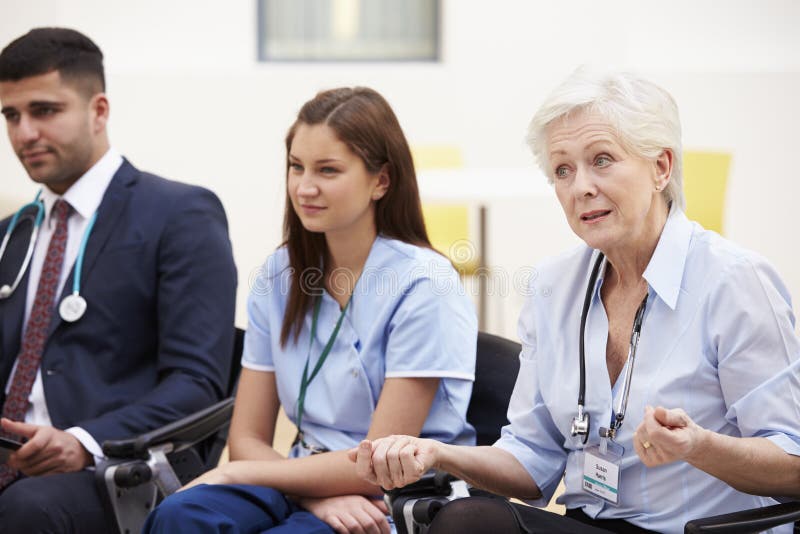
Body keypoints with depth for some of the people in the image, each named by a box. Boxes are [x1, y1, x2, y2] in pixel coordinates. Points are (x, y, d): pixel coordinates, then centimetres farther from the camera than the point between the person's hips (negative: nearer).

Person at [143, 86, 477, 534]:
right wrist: (320, 494, -14)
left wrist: (233, 475, -9)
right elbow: (247, 439, 7)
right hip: (308, 487, 5)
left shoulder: (423, 284, -9)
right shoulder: (280, 275, 8)